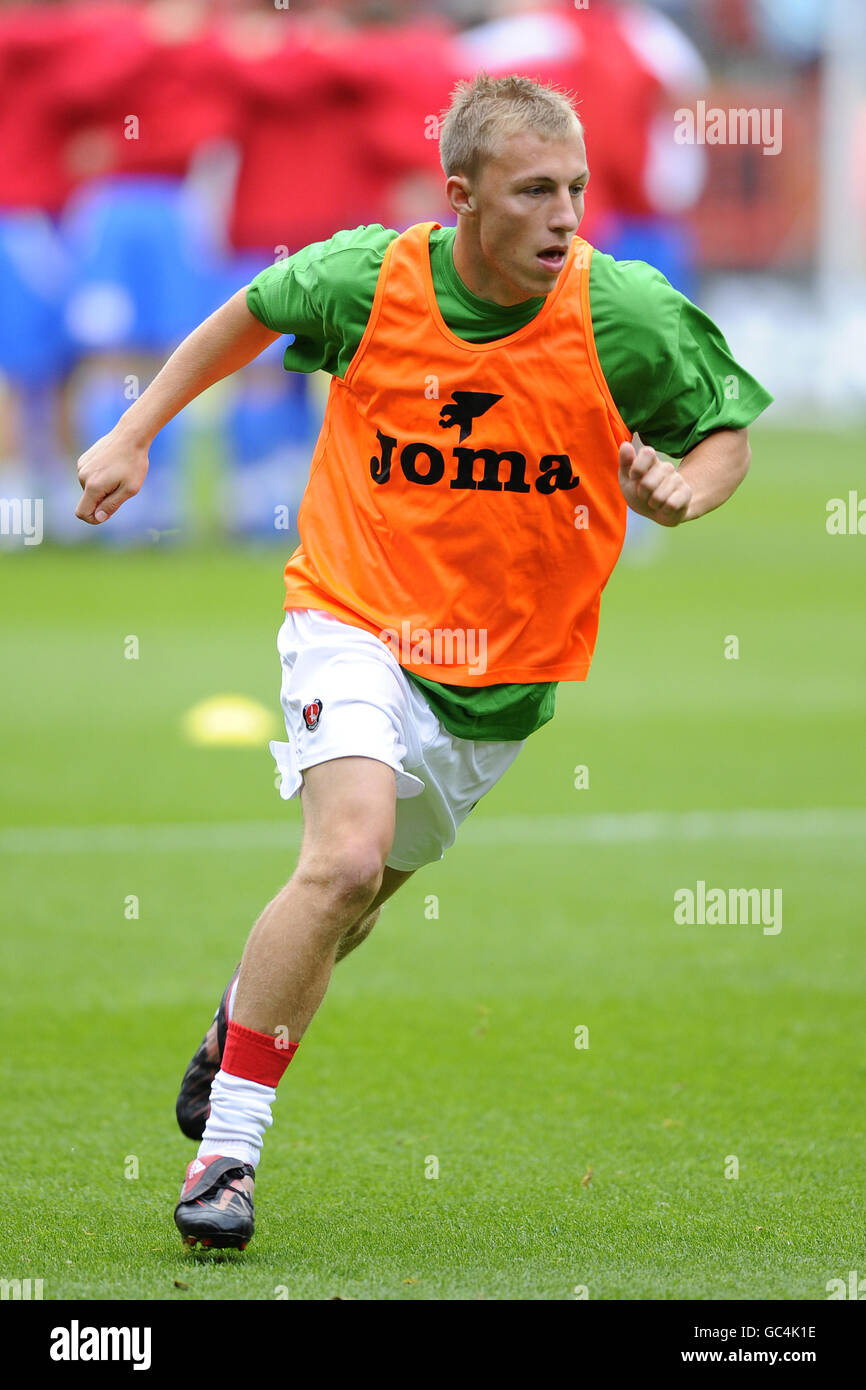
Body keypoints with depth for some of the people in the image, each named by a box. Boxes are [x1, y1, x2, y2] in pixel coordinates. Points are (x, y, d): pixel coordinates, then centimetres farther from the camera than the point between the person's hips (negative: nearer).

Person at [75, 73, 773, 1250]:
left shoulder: (628, 315, -16)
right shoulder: (365, 280, -15)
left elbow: (729, 431, 0)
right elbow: (255, 313, 8)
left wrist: (683, 491, -22)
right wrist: (135, 433, 10)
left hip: (506, 666, 3)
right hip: (358, 619, -3)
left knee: (356, 896, 15)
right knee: (347, 856, -26)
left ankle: (246, 1013, 51)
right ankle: (227, 1145, -15)